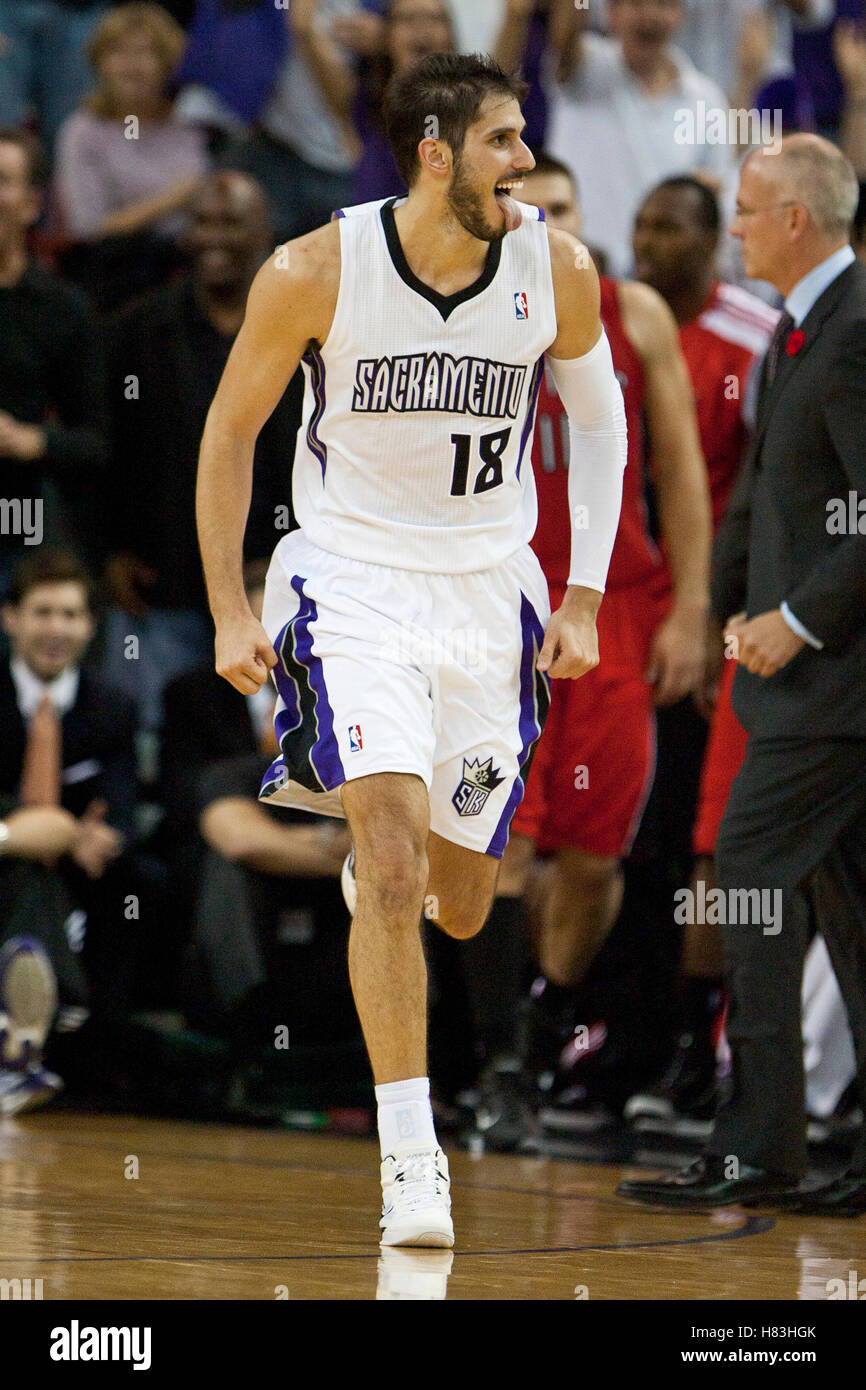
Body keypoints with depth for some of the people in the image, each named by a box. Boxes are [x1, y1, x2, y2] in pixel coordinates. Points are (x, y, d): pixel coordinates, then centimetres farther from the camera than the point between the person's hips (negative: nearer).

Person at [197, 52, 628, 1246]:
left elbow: (600, 417, 9)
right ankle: (408, 1154, -14)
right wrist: (230, 610, -4)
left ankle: (357, 808, 49)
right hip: (352, 582, -3)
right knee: (392, 871, -20)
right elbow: (231, 431, -1)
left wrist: (584, 598, 4)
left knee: (460, 907, 12)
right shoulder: (316, 274, -15)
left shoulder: (556, 270, -8)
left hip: (490, 591, 3)